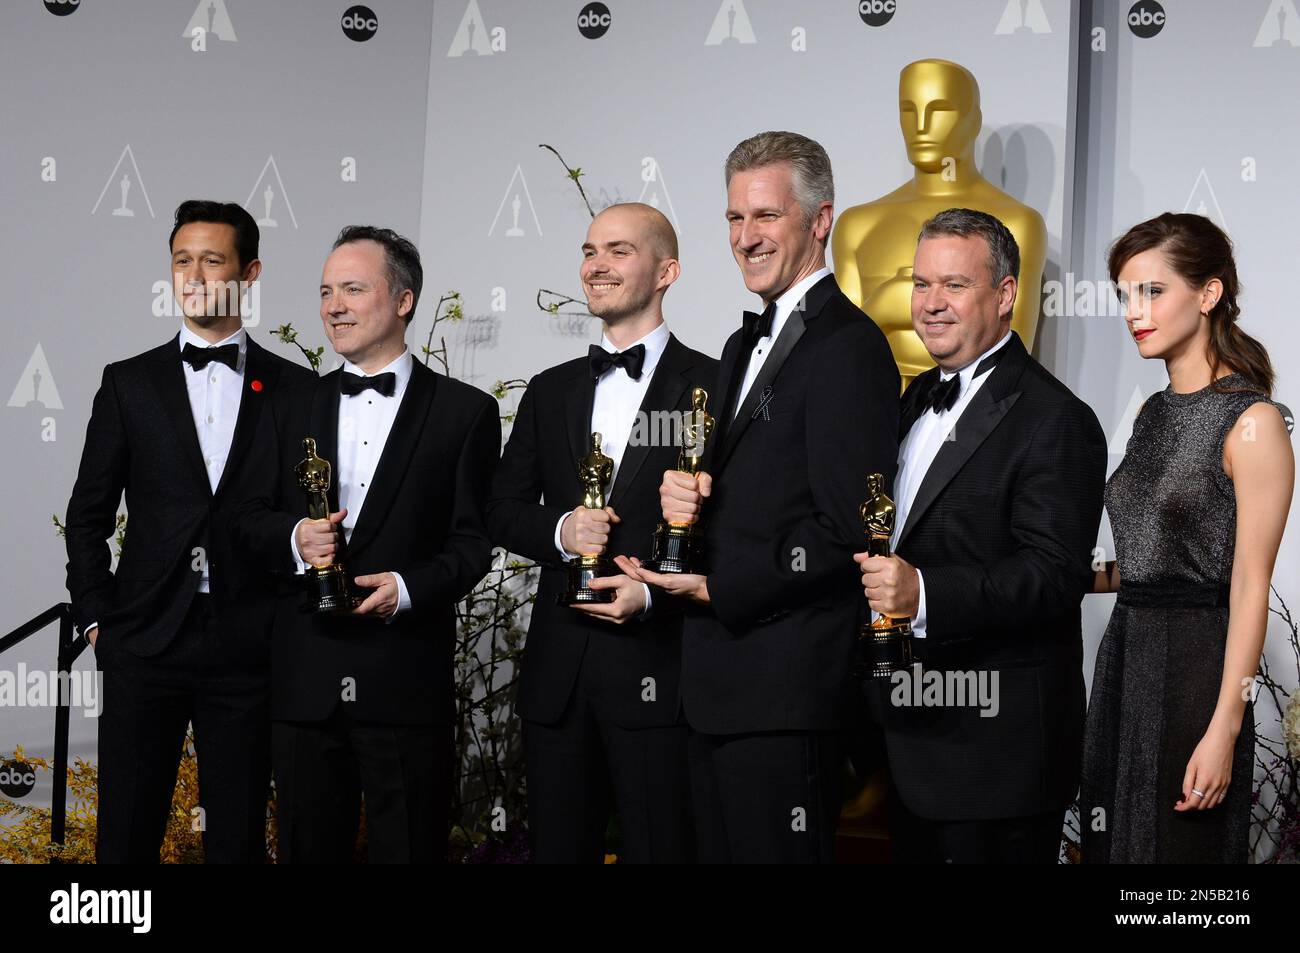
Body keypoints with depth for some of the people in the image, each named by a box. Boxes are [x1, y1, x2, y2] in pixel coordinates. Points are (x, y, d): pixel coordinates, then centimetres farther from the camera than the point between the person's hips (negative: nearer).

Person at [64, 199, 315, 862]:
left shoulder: (294, 389, 5)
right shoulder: (129, 383, 7)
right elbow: (88, 516, 9)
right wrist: (95, 619, 2)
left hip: (249, 650, 0)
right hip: (145, 645, 1)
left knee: (237, 838, 7)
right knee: (126, 837, 4)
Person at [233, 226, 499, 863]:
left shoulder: (464, 412, 2)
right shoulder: (292, 410, 14)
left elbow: (474, 539, -2)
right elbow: (249, 518, 12)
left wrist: (409, 588, -18)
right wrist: (295, 540, -10)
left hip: (407, 683, -3)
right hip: (303, 683, 3)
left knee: (408, 849, 5)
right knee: (309, 850, 11)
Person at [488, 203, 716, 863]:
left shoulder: (714, 387, -1)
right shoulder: (550, 391, 15)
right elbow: (503, 511, 14)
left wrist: (652, 593, -16)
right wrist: (559, 530, -7)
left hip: (658, 667, -5)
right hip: (557, 674, 5)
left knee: (659, 848, 0)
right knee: (557, 849, 11)